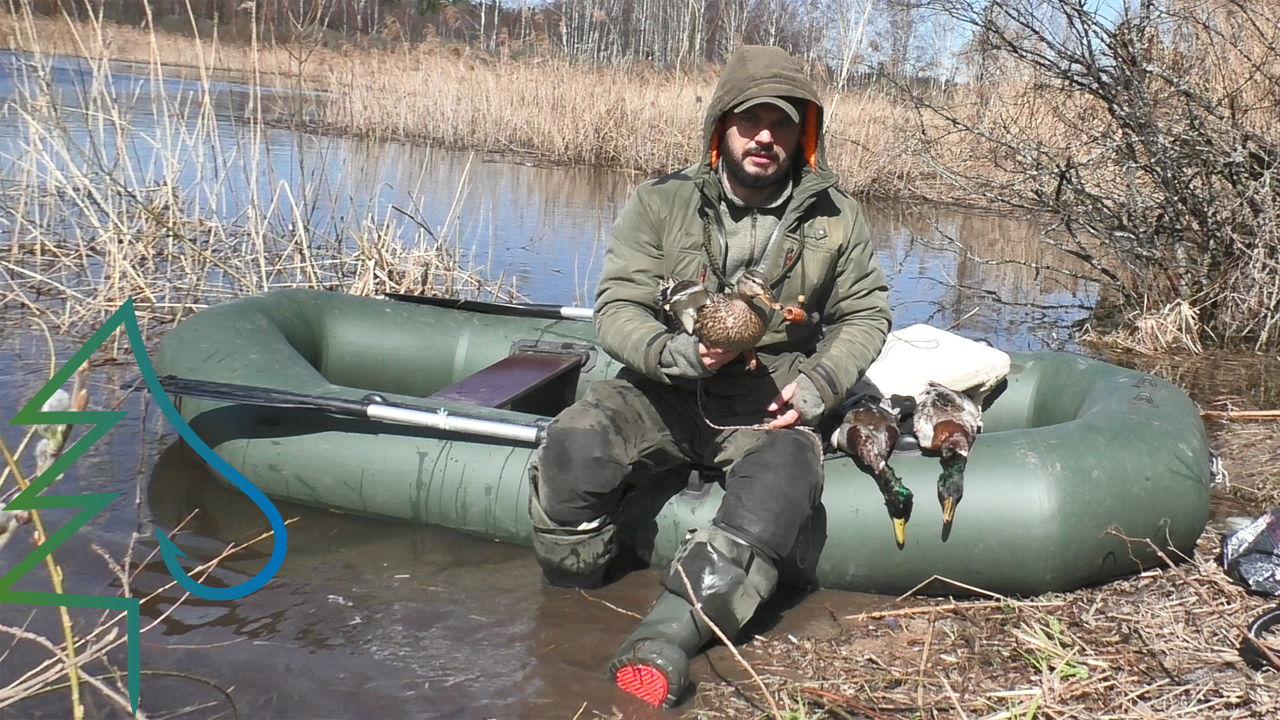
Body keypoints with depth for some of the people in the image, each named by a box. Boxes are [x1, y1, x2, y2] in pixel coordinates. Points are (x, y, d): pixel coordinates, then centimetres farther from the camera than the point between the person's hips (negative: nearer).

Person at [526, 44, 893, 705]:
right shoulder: (661, 204, -1)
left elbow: (865, 313, 11)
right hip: (665, 388, 0)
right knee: (575, 443, -28)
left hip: (767, 401, 0)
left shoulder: (836, 218, 4)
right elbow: (616, 309, -5)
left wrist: (819, 383, -8)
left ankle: (671, 631, -40)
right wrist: (677, 353, -26)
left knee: (785, 475, -34)